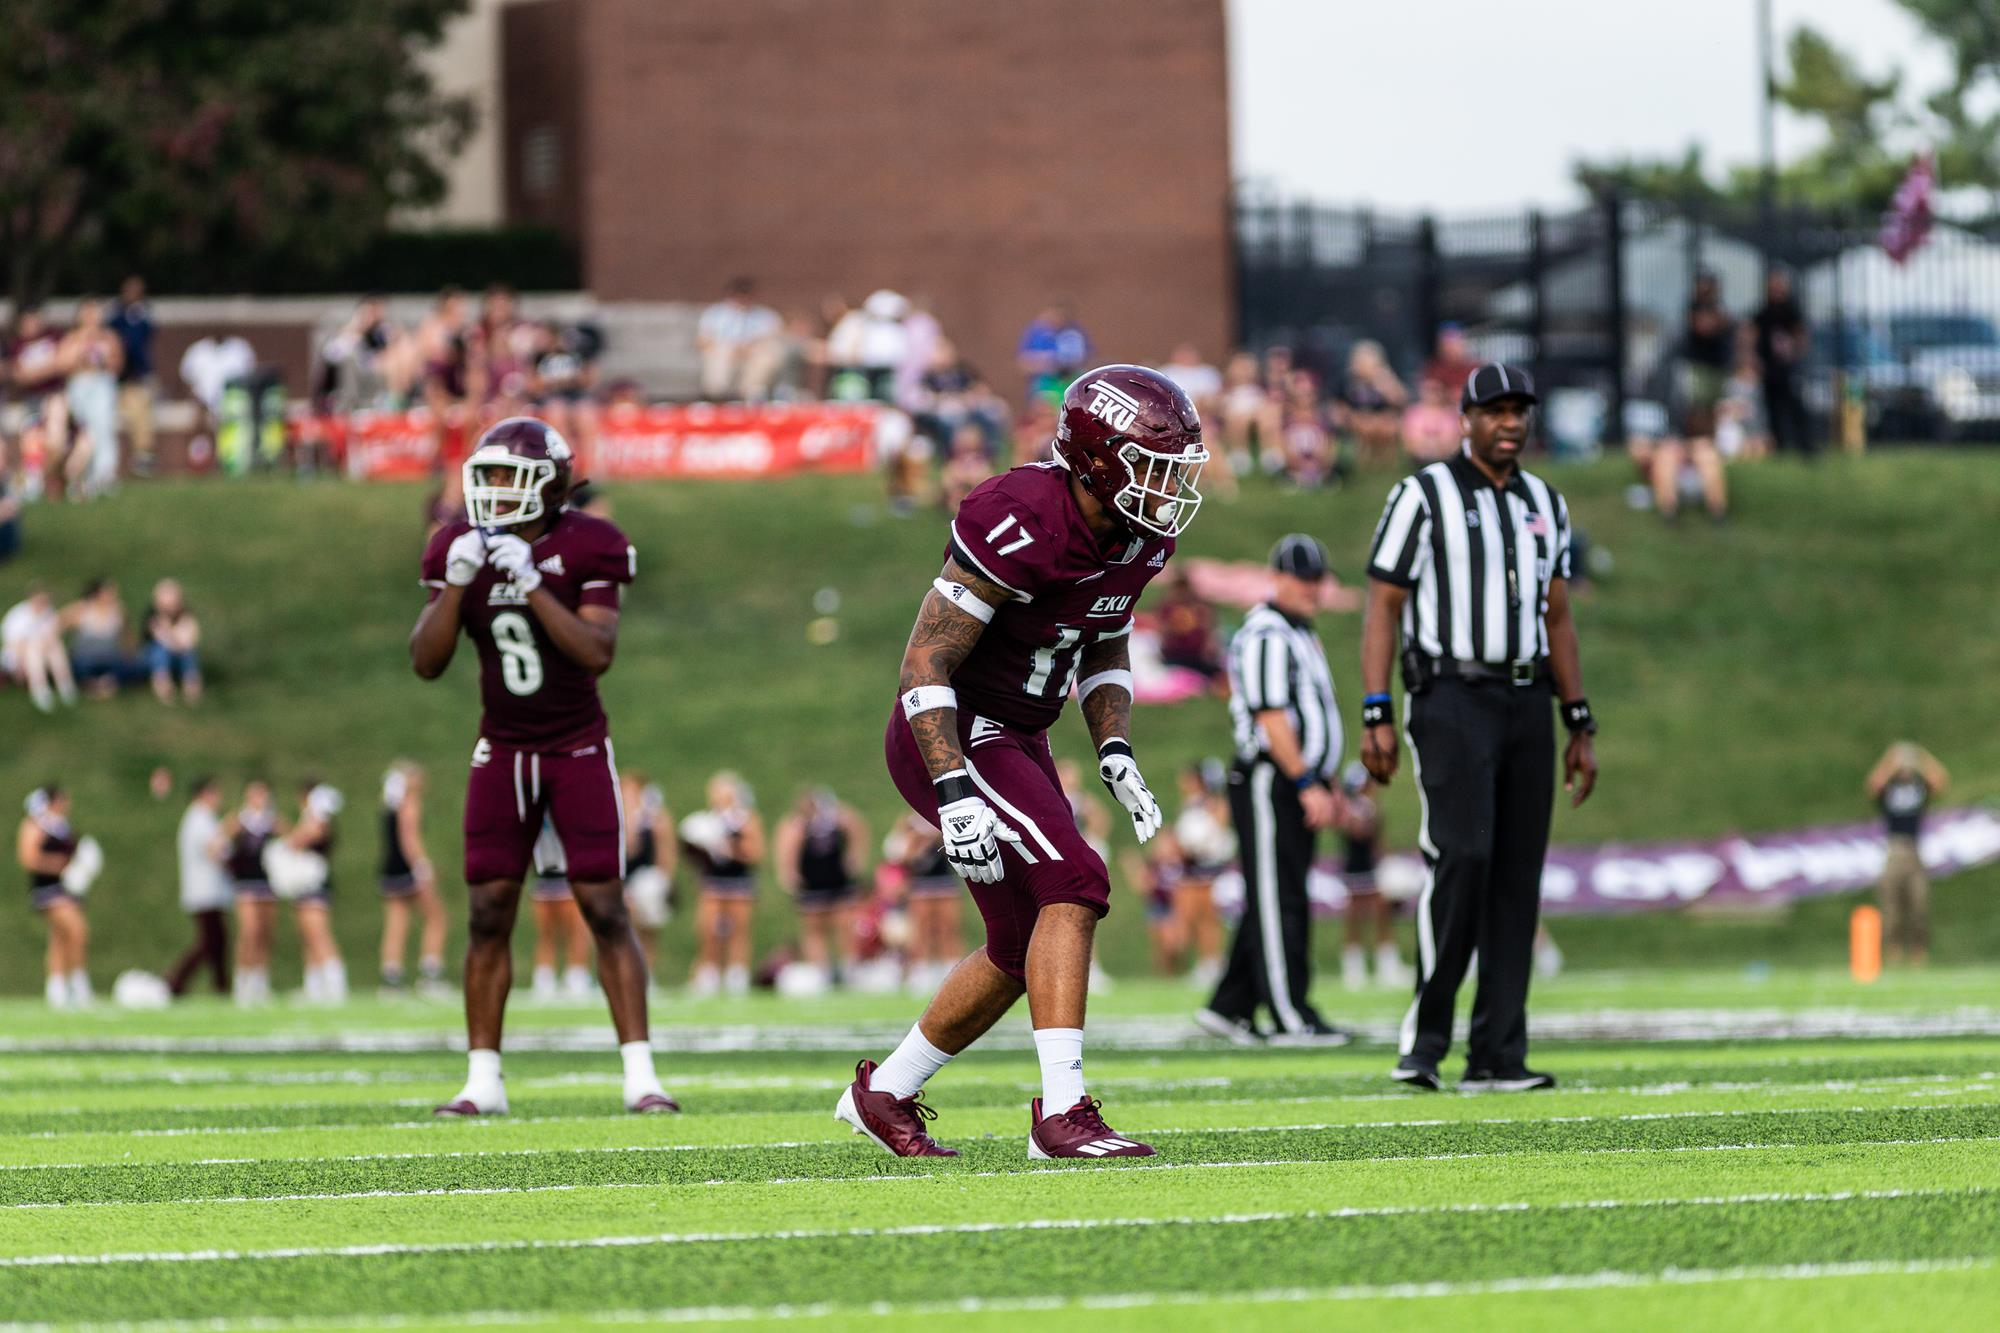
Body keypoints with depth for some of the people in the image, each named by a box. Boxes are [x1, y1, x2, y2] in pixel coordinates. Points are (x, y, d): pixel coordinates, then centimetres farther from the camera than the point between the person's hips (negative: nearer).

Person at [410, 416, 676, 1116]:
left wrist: (530, 584, -28)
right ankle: (482, 1079, 5)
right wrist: (456, 583, -20)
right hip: (503, 754, 3)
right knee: (489, 913, 0)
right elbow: (427, 662, -7)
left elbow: (597, 653, -22)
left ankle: (640, 1075, -5)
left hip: (580, 750, -3)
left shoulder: (586, 548, -12)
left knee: (606, 911, -6)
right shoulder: (461, 549, -3)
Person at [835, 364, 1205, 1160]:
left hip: (1017, 741, 9)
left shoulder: (1139, 538, 0)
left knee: (1023, 951, 12)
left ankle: (884, 1093, 29)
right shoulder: (1020, 525, -27)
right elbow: (926, 662, -24)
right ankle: (1061, 1111, -23)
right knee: (1073, 884, -22)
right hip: (953, 740, -9)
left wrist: (1115, 756, 2)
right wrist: (955, 795, -31)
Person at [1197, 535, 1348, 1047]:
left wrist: (1325, 786, 23)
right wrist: (1307, 785, -21)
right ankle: (1293, 1018, -10)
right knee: (1280, 903, -9)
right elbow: (1271, 717, -19)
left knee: (1273, 903, 11)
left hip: (1299, 783, 10)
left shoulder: (1300, 635, 21)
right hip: (1270, 782, -10)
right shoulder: (1267, 635, -12)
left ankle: (1230, 1007, 15)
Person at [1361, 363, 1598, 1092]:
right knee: (1460, 859, -19)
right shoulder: (1423, 495, -2)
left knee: (1518, 878, 2)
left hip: (1526, 702, 6)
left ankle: (1497, 1055, 4)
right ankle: (1423, 1035, -11)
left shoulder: (1545, 505, 15)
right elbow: (1383, 607, -4)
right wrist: (1376, 717, -13)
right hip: (1450, 698, -6)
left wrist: (1580, 727, 15)